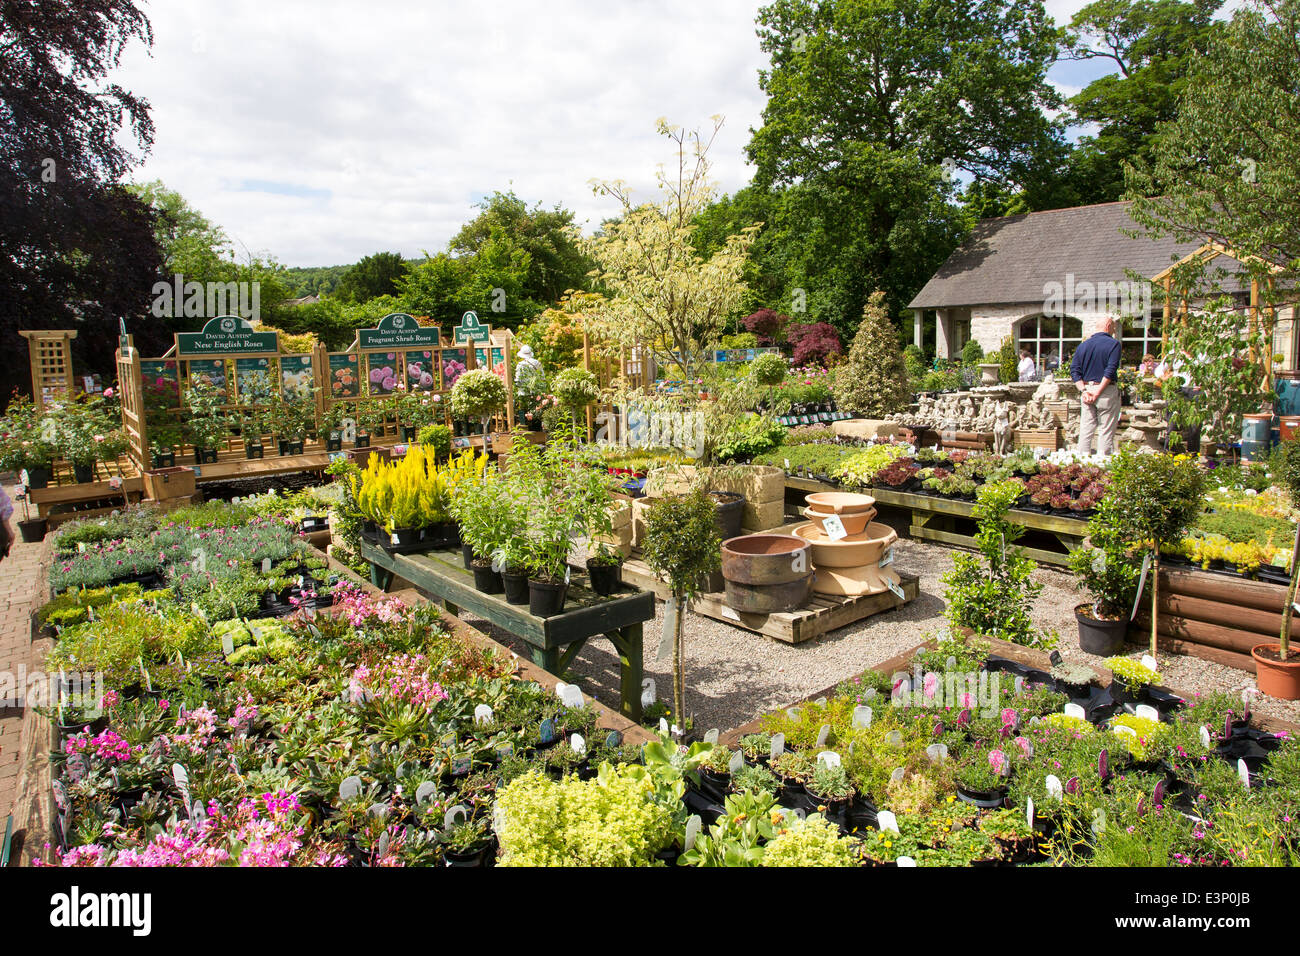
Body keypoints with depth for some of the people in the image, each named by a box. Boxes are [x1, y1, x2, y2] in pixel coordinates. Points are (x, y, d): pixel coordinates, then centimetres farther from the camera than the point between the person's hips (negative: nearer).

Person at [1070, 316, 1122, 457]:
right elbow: (1111, 370, -16)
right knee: (1106, 431, 0)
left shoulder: (1083, 345, 9)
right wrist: (1098, 392, -15)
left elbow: (1074, 370, 2)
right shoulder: (1114, 344, -5)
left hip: (1087, 388, 4)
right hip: (1107, 391, -4)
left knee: (1086, 429, 8)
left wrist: (1083, 390, -4)